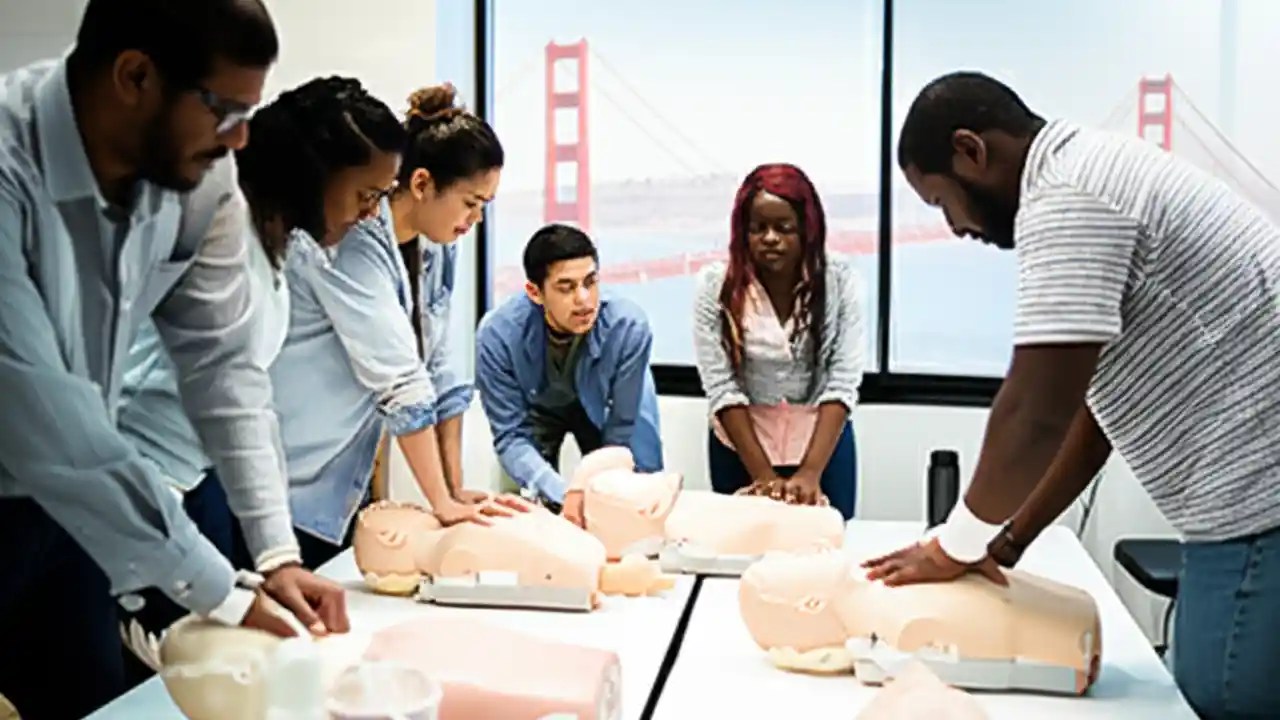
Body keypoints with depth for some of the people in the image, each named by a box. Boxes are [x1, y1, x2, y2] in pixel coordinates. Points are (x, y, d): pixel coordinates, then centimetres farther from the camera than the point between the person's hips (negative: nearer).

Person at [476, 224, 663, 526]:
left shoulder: (628, 327, -37)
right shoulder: (498, 334, -36)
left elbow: (621, 434, -26)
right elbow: (510, 437, -29)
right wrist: (566, 494, -44)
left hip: (601, 406, 0)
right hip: (536, 408, 0)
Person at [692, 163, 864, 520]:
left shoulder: (840, 280, -13)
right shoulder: (715, 285, -14)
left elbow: (843, 383, -16)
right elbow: (721, 388, -16)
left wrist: (810, 472, -26)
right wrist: (764, 475, -22)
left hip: (824, 444, 0)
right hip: (740, 447, 0)